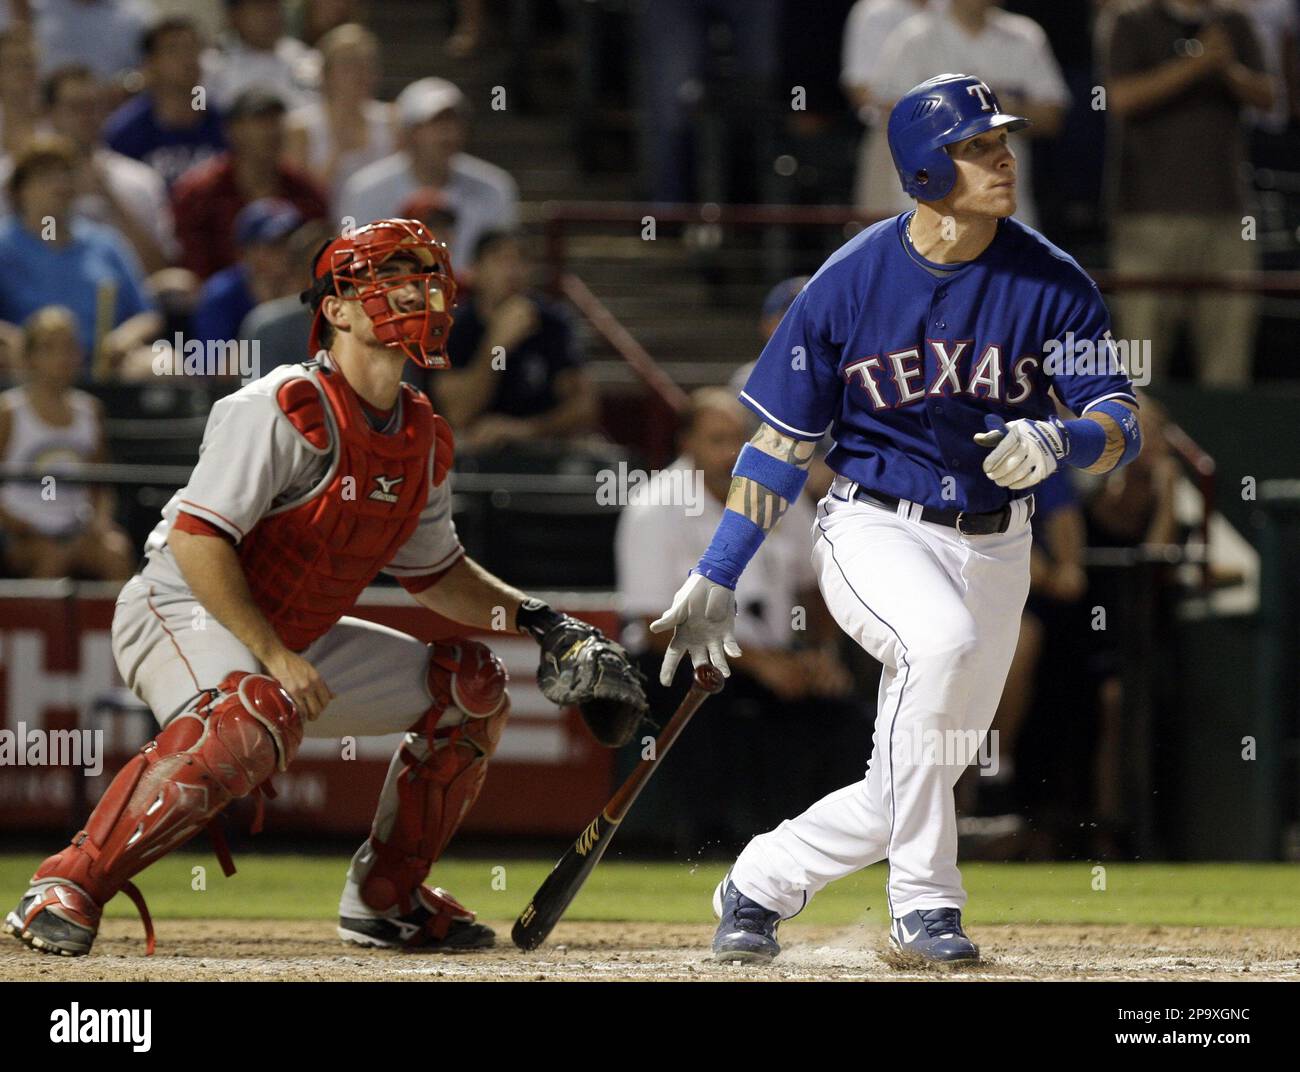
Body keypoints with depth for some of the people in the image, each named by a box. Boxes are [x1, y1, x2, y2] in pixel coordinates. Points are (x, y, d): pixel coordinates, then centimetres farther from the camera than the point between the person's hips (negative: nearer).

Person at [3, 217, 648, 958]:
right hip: (182, 615, -9)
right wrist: (273, 655, -28)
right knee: (261, 712, -40)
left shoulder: (424, 440, 6)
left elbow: (435, 572, 20)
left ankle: (384, 898, 17)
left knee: (473, 687, 9)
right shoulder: (284, 411, -20)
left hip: (295, 637, 9)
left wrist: (532, 619, 7)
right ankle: (70, 885, -38)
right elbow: (197, 539, -25)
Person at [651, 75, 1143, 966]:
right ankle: (924, 903, -27)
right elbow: (781, 441, -2)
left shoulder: (1051, 282, -6)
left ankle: (758, 886, 30)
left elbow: (1122, 424, -8)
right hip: (874, 526, -3)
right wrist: (716, 580, -6)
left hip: (994, 549, 3)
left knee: (912, 795, 4)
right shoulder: (851, 281, -9)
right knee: (941, 641, -36)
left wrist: (1055, 442, -32)